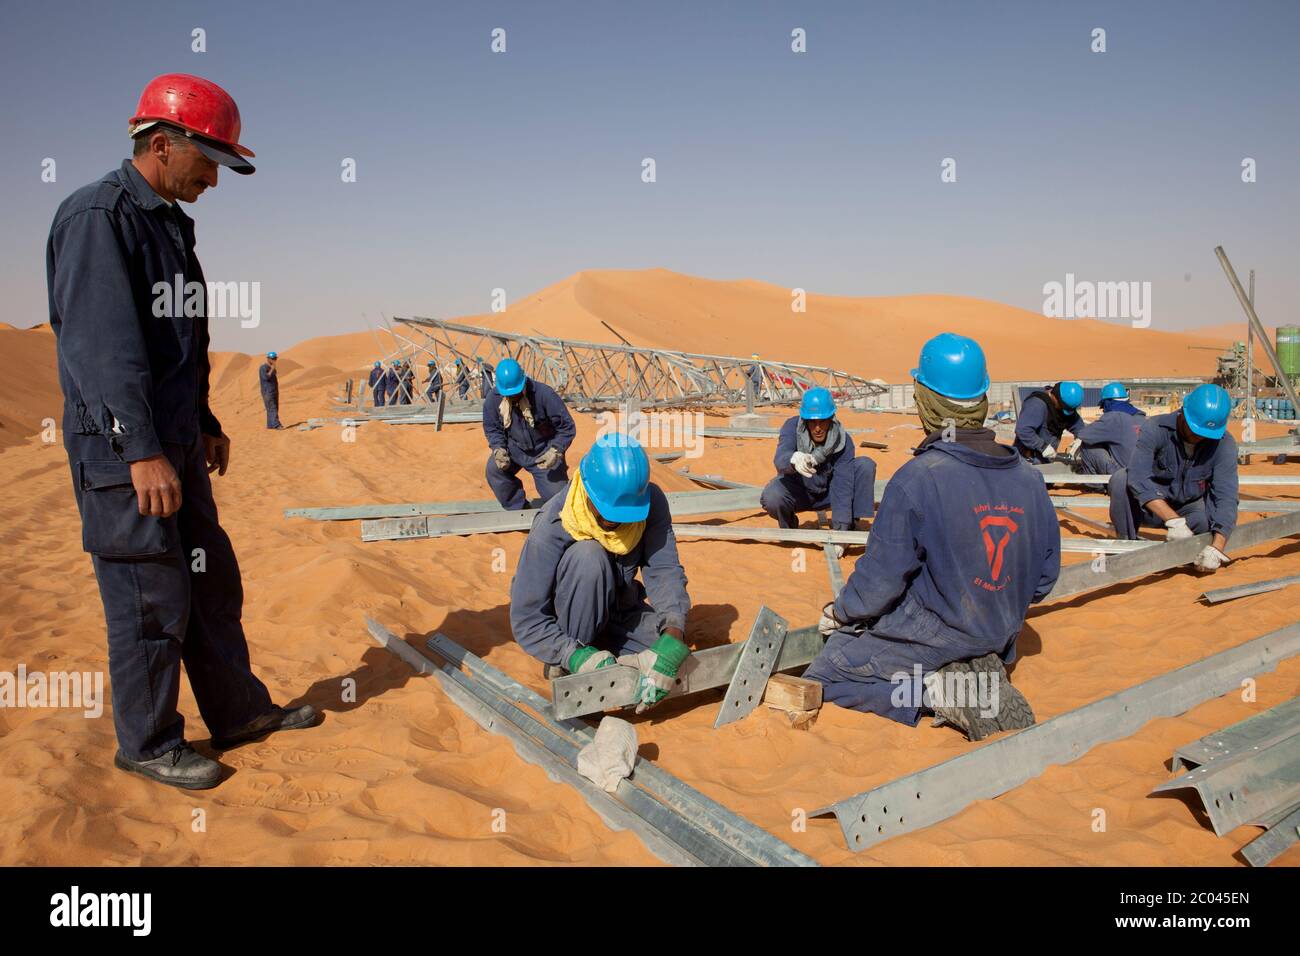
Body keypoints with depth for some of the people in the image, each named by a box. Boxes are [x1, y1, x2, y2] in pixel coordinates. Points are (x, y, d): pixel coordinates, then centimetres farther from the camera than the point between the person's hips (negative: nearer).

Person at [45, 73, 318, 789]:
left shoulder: (170, 221, 17)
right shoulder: (97, 217, -13)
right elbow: (102, 344, -22)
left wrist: (204, 425, 24)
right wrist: (142, 451, -27)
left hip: (175, 442, 10)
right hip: (122, 449, -9)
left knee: (213, 580, 15)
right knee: (153, 601, -1)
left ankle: (239, 711, 29)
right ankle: (147, 744, 16)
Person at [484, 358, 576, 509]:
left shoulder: (544, 394, -26)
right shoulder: (493, 397, -16)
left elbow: (567, 427, -19)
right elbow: (492, 428, 0)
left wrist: (556, 451, -31)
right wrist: (498, 449, -19)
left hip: (544, 452, -3)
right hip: (514, 448, 3)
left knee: (557, 497, -8)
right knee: (493, 469, -25)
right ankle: (518, 510, -3)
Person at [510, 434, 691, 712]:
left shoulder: (651, 502, -21)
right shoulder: (553, 526, -31)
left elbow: (664, 571, -27)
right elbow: (526, 619, -28)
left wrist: (672, 640, -44)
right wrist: (576, 657, -43)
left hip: (617, 610, 4)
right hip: (567, 616, -3)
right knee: (587, 555, -34)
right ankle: (564, 667, -16)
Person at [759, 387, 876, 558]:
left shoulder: (843, 441, -22)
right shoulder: (792, 427, -23)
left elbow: (842, 488, -27)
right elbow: (780, 458, -42)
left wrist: (839, 533, -35)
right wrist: (794, 459, -68)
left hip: (828, 491, 1)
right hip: (797, 490, -1)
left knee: (866, 465, -20)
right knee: (771, 498, -35)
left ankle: (850, 527, -11)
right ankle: (789, 527, 1)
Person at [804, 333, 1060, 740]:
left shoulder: (916, 479, -22)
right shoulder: (1028, 480, -3)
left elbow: (881, 577, -17)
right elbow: (1044, 576, 7)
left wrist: (841, 612, 2)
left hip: (930, 636, -7)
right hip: (998, 640, 7)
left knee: (823, 680, 3)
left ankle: (937, 690, -11)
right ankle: (975, 678, 3)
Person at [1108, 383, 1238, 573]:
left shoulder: (1224, 445, -16)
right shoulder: (1155, 428, -22)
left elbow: (1226, 498, -25)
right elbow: (1138, 478, -36)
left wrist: (1217, 546, -40)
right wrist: (1174, 520, -44)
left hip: (1187, 510, 2)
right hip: (1151, 508, -2)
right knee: (1121, 479, -31)